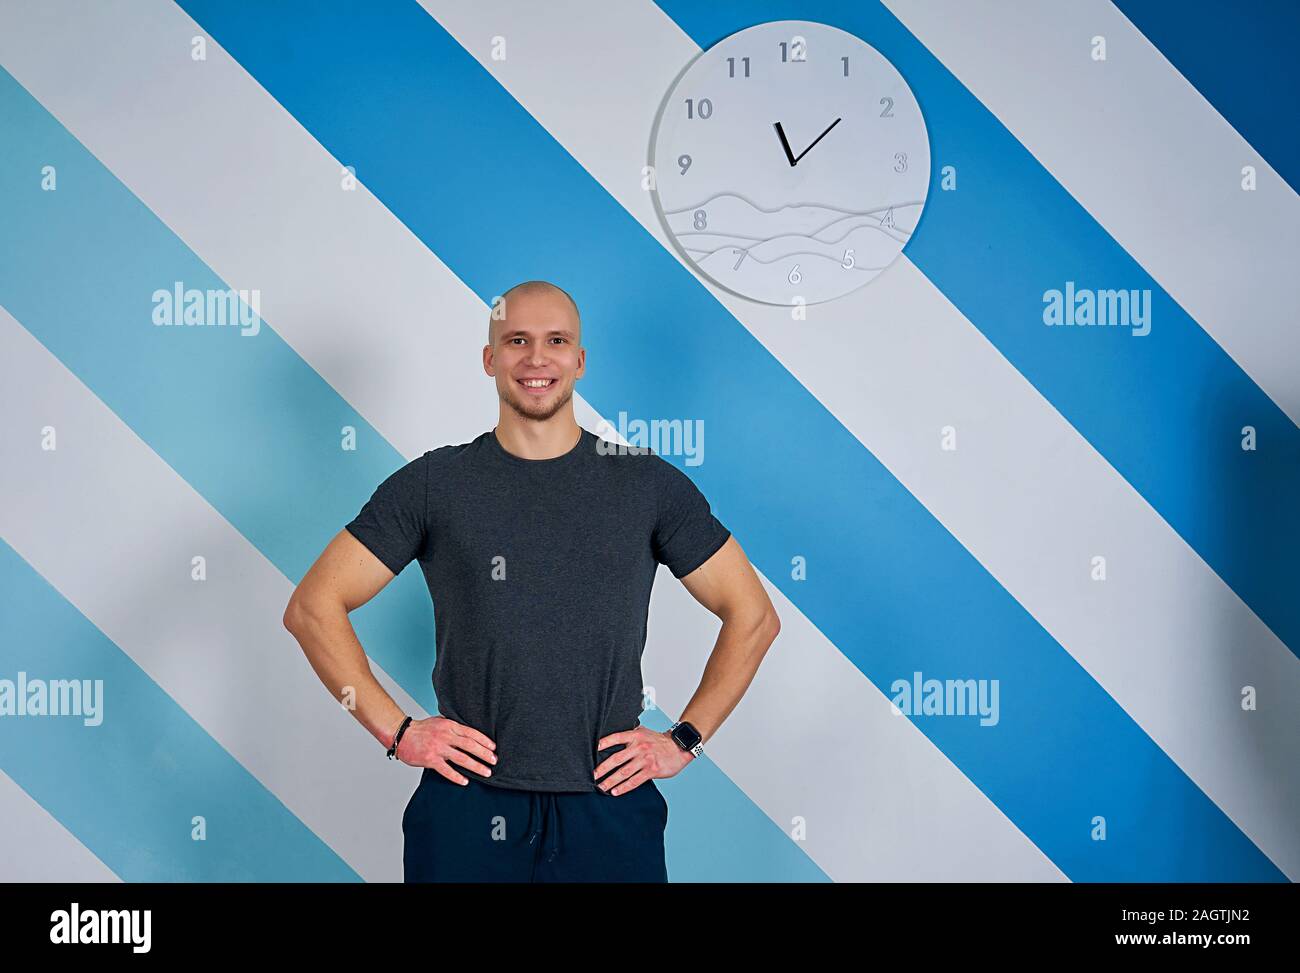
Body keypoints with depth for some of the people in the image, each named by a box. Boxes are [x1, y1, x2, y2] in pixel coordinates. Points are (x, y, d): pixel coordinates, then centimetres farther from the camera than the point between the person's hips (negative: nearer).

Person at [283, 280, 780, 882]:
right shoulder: (433, 485, 1)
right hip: (468, 809, 0)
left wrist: (685, 740, 1)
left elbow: (753, 616, 7)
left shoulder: (648, 484, 2)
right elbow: (312, 608, 2)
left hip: (611, 810, 1)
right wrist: (397, 731, -5)